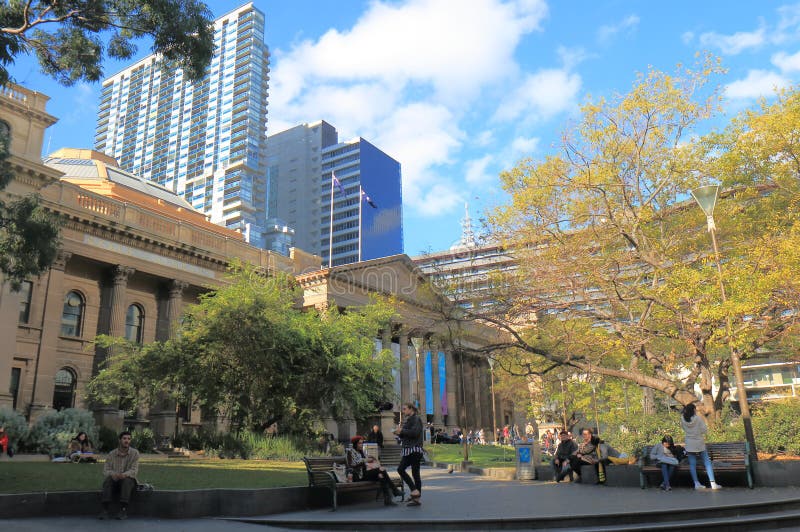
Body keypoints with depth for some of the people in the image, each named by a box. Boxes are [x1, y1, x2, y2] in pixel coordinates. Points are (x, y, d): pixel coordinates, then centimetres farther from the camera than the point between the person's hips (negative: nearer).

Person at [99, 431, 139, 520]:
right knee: (108, 480, -30)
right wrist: (113, 474, -27)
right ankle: (105, 509, -33)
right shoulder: (111, 454, 0)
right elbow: (105, 471, -4)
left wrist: (124, 475, -34)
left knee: (127, 481, -35)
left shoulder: (134, 453, -5)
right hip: (115, 481, 2)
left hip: (129, 480, -2)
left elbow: (134, 471, -12)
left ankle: (123, 510, -37)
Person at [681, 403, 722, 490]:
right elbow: (704, 430, -10)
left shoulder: (683, 419, -5)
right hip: (699, 444, -2)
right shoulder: (698, 418, -14)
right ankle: (713, 483, 4)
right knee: (707, 462, 7)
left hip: (689, 445, 2)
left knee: (692, 464, 7)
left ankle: (696, 483, 7)